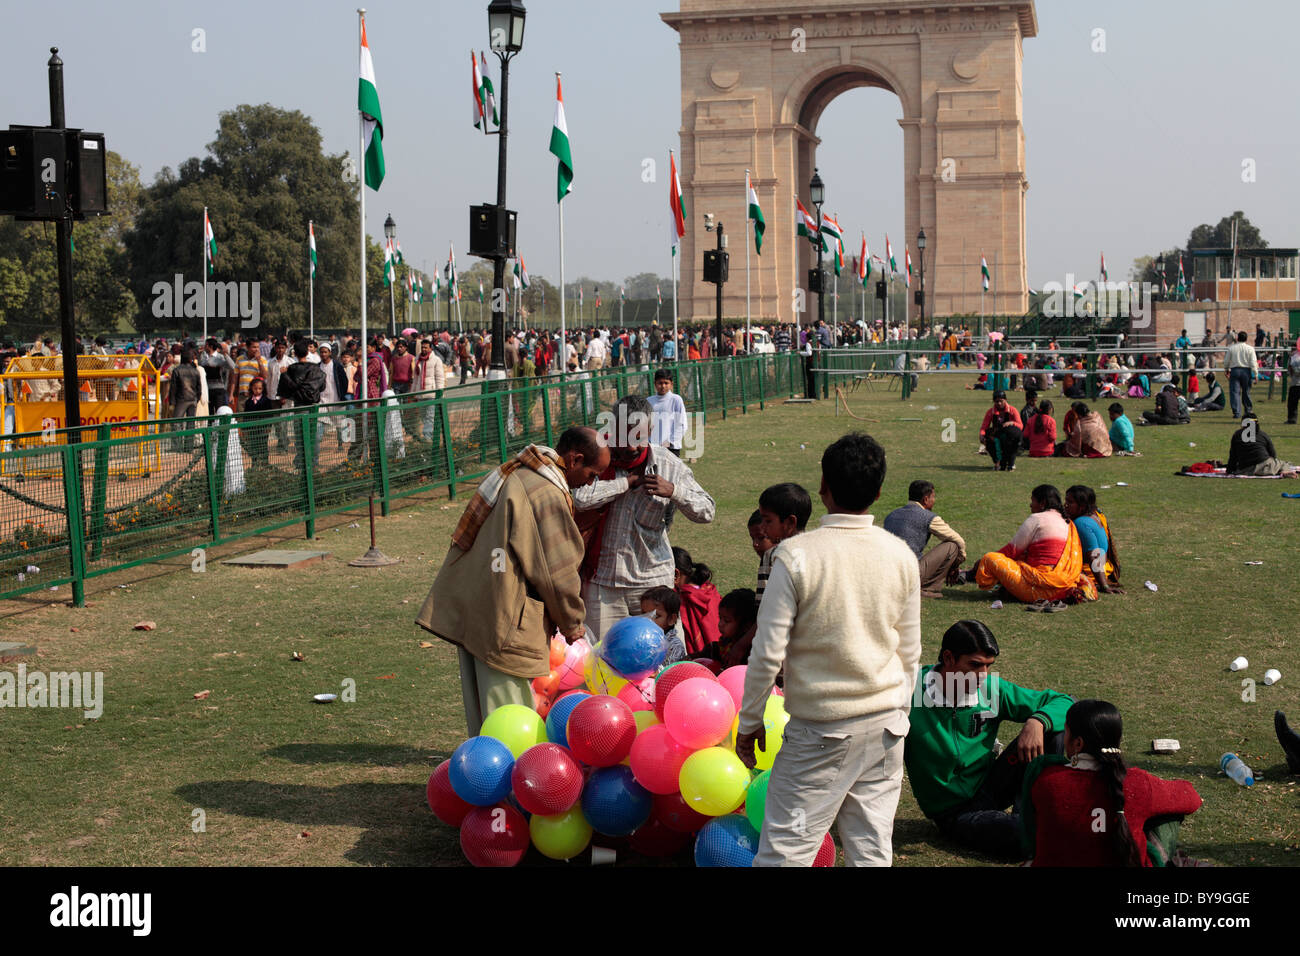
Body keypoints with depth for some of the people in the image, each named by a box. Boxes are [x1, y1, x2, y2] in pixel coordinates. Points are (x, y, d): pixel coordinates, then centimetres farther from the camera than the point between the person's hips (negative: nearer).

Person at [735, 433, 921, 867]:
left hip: (819, 729, -5)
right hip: (885, 722, 5)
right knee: (872, 848, 10)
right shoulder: (901, 555, 0)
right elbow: (910, 651, 9)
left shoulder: (796, 556, -14)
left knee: (785, 848, 0)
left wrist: (749, 722, 0)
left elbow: (768, 652, -12)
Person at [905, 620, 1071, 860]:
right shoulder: (913, 691, -18)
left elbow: (1061, 702, -2)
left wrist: (1037, 721, -22)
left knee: (1052, 729, -13)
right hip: (955, 812, -5)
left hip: (990, 785, 5)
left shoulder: (993, 689, -7)